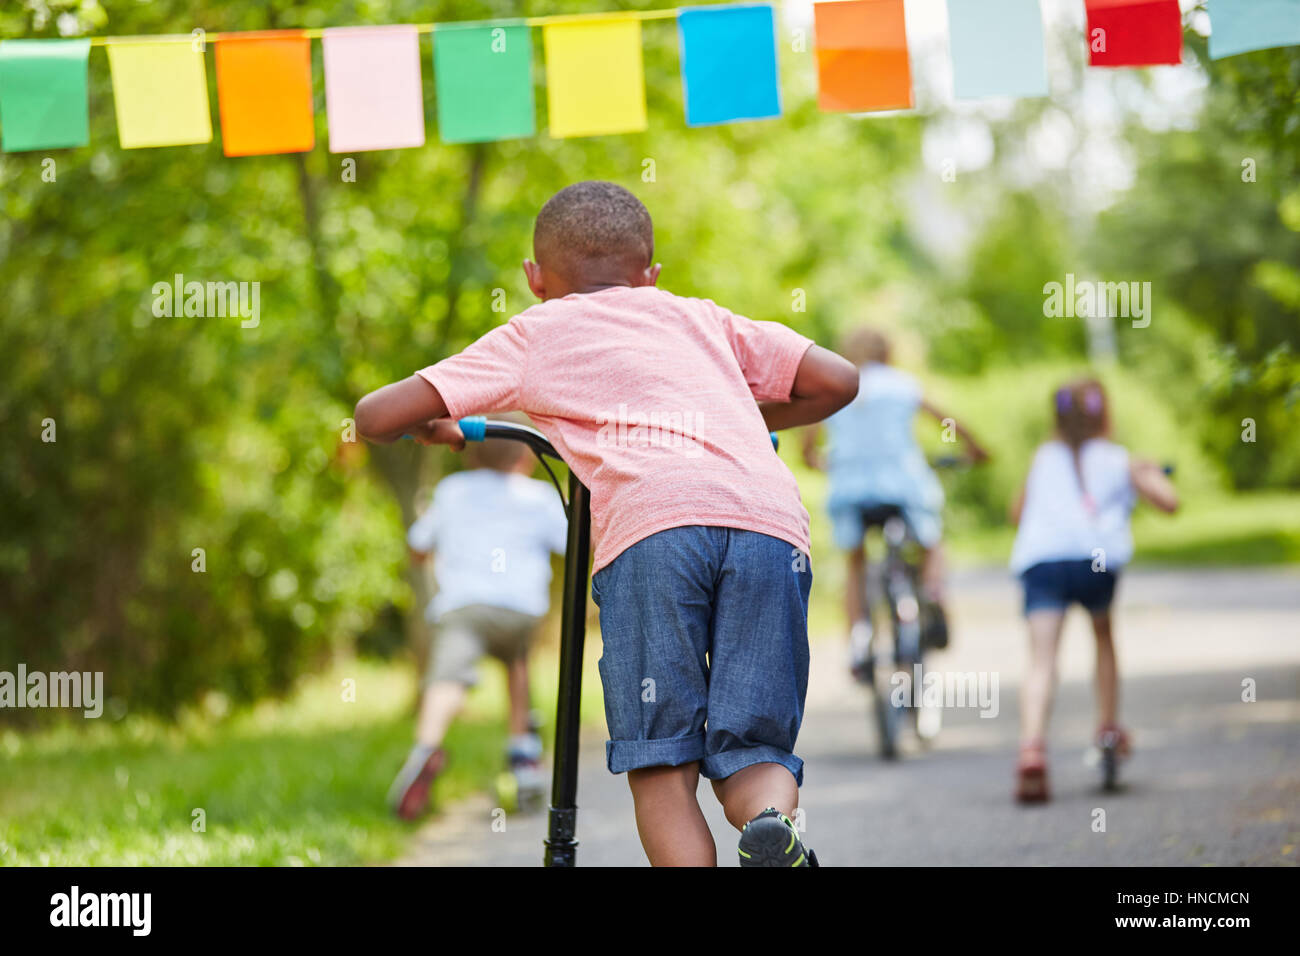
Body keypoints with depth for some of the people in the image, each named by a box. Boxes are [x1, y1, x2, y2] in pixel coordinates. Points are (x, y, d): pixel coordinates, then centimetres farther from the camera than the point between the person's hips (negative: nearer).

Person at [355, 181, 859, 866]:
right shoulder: (700, 319, 35)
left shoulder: (532, 335, 26)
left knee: (661, 764, 5)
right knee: (751, 750, 7)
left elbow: (376, 416, 21)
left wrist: (432, 427, 44)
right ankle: (772, 819, -24)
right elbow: (837, 381, 31)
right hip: (773, 522, 3)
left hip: (652, 523, -3)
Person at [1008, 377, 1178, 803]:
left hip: (1039, 558, 1)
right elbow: (1169, 502, 12)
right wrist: (1154, 474, 33)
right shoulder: (1119, 460, 18)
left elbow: (1017, 512, 37)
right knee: (1103, 633, 30)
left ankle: (1032, 749, -33)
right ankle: (1108, 727, 30)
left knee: (1041, 660, -12)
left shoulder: (1043, 458, 26)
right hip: (1097, 558, 0)